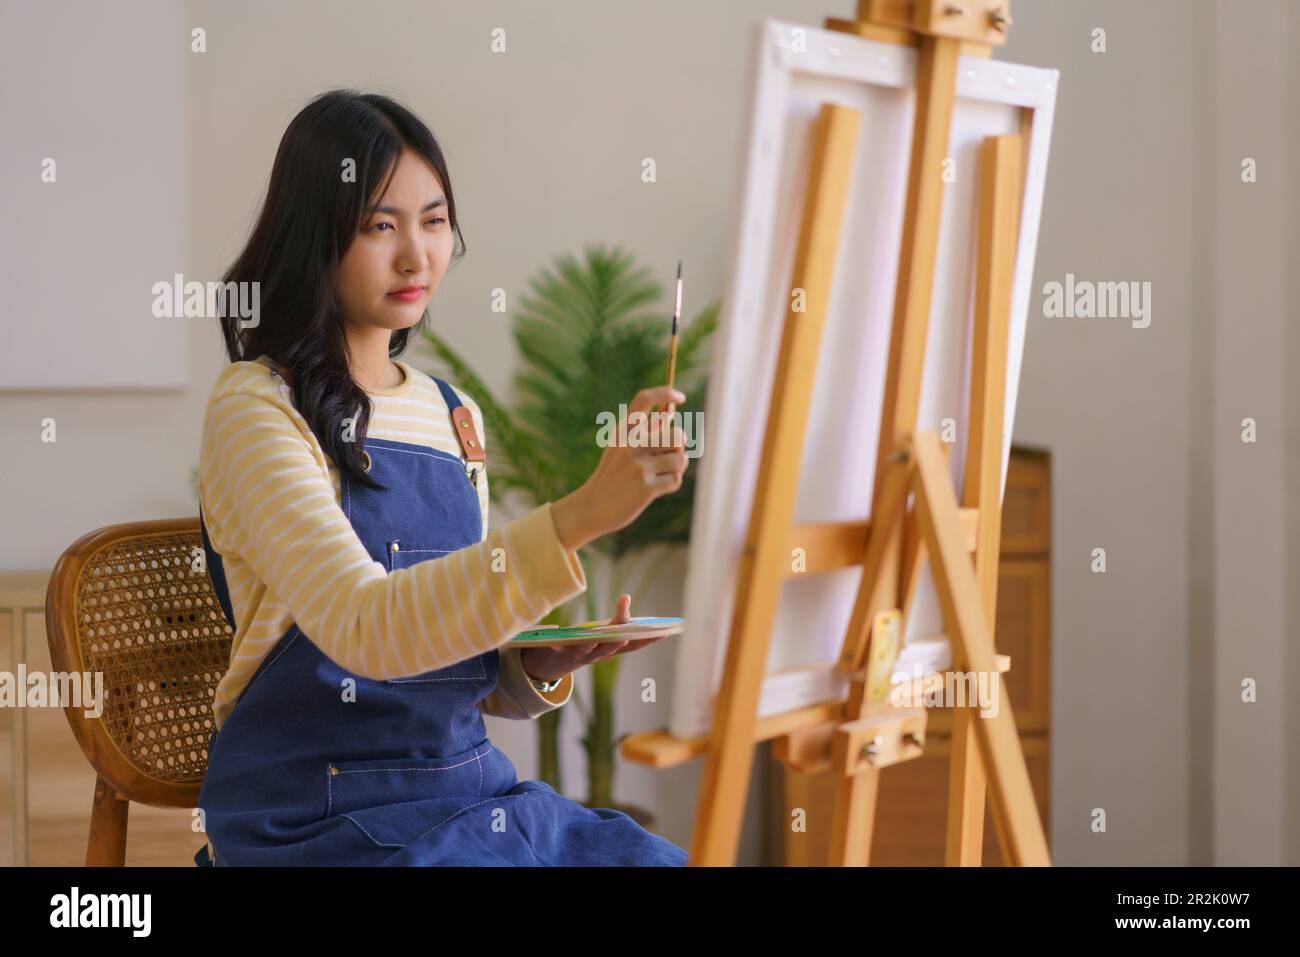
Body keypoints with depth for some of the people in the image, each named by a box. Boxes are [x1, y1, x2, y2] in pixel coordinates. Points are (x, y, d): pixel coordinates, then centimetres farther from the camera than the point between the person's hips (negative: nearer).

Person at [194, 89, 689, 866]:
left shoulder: (454, 417, 12)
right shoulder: (256, 409, -10)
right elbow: (365, 630, -27)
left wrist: (546, 663, -4)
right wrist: (578, 517, -35)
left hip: (469, 787, 7)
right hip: (320, 818, -7)